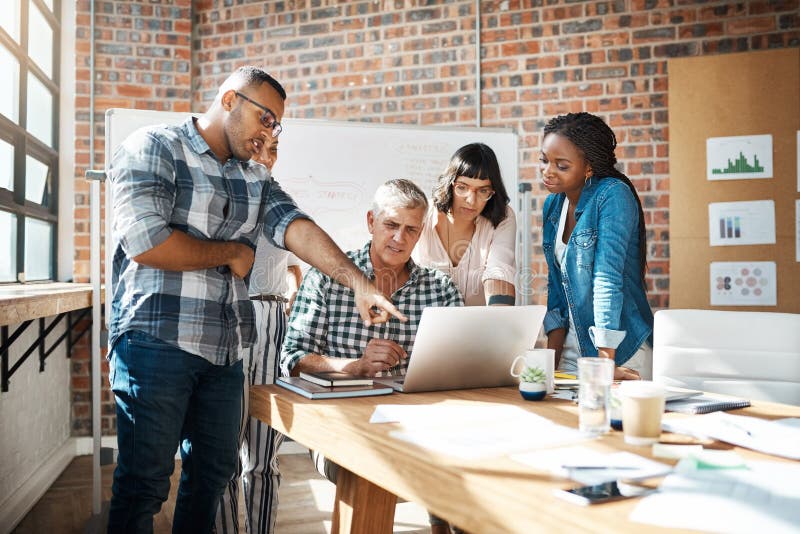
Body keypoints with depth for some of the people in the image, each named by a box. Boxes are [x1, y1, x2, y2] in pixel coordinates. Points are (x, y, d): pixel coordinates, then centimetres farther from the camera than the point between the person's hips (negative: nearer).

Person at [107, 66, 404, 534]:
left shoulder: (256, 178, 15)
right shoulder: (153, 149, -5)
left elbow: (297, 228, -2)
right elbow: (146, 242, -18)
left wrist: (359, 283, -18)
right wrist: (233, 253, -6)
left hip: (225, 350, 7)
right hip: (157, 341, -6)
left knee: (214, 470, 14)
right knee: (146, 480, 1)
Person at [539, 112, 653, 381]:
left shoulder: (613, 195, -16)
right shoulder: (553, 204, 5)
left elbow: (608, 277, -23)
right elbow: (556, 283, 9)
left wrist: (606, 362, -26)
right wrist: (551, 357, 3)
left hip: (622, 352, -6)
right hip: (573, 349, 6)